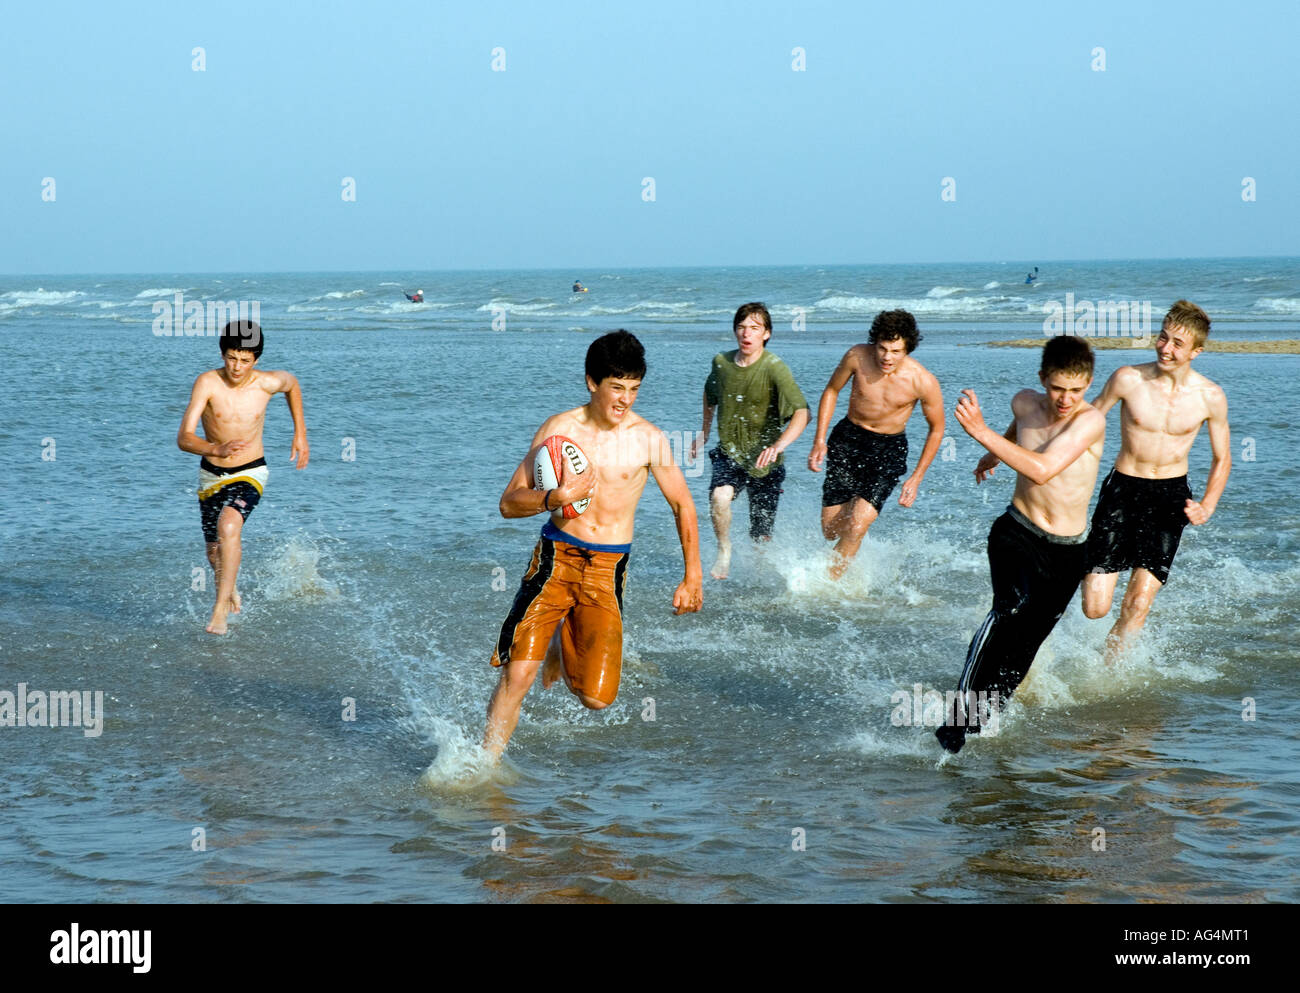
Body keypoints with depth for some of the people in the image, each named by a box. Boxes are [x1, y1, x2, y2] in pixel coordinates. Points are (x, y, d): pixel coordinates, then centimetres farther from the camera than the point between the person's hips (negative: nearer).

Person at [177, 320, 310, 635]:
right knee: (215, 551, 15)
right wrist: (217, 449, -45)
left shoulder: (268, 382, -15)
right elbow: (184, 438, -26)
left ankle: (221, 607, -24)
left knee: (228, 525, -30)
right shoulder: (207, 382, -21)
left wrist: (300, 434, 13)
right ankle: (231, 589, 49)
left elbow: (292, 384, 12)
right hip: (211, 475, 2)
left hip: (250, 473, -2)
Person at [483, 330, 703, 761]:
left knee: (596, 698, -7)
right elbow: (509, 503, 1)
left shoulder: (649, 440, -3)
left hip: (608, 568, 0)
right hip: (556, 558, 0)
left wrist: (692, 577, 6)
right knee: (516, 676, -13)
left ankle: (564, 650, 28)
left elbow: (683, 505, 10)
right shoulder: (559, 429, -2)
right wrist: (555, 498, -19)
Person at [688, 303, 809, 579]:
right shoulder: (721, 362, -3)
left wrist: (778, 445, -46)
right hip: (729, 454, 2)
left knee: (761, 537, 6)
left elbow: (801, 413, -30)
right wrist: (705, 430, 24)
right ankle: (724, 550, -3)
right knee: (719, 496, -30)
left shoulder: (774, 369, -19)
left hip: (763, 462, -2)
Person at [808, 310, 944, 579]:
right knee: (831, 531, 4)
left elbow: (936, 429, -5)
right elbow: (831, 391, 2)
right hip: (848, 439, 2)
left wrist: (916, 478, -6)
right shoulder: (857, 357, -17)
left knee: (856, 526, -18)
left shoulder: (923, 381, -21)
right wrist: (819, 441, -3)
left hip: (889, 449, -2)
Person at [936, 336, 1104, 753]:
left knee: (1023, 645, 4)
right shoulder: (1025, 403, -3)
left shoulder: (1091, 421, -18)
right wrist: (993, 455, 40)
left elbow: (1042, 471, -31)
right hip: (1016, 533, 0)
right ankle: (959, 715, -33)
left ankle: (981, 719, 23)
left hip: (1066, 552, 0)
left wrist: (982, 432, -35)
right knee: (1010, 609, -26)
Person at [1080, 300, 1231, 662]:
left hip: (1171, 496, 1)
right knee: (1094, 609, -5)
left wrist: (1207, 506, -8)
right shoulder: (1128, 380, -11)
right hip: (1122, 490, -1)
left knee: (1138, 604, -10)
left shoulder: (1210, 398, -6)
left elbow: (1222, 458, 7)